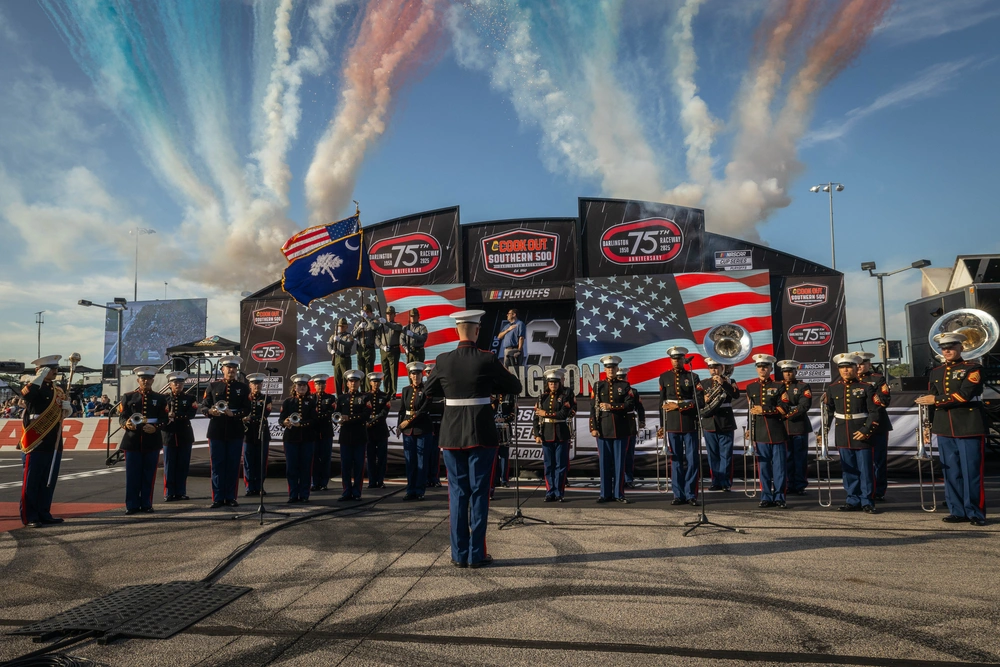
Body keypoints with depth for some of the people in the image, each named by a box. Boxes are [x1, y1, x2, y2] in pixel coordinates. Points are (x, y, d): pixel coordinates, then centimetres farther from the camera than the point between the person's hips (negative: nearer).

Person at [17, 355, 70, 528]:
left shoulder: (58, 391, 15)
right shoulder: (34, 388, -7)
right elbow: (25, 394, -32)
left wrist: (67, 407, 2)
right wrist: (40, 376, -26)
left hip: (54, 444, 7)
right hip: (35, 444, -7)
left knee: (49, 482, 11)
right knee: (32, 482, 0)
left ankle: (44, 514, 20)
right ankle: (30, 517, 6)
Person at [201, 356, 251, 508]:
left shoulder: (243, 388, 7)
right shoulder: (213, 386, 8)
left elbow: (247, 409, 1)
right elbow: (203, 406, 5)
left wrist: (234, 414, -18)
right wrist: (210, 411, -17)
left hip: (235, 431, 0)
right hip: (216, 431, 0)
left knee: (233, 465, 3)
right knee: (217, 465, 2)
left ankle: (230, 497, 12)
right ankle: (218, 498, 10)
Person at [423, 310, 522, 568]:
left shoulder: (443, 361, -2)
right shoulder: (488, 360, -9)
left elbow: (429, 390, 13)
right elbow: (515, 387, 1)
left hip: (452, 435, 2)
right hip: (482, 435, -2)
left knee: (457, 493, 10)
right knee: (479, 493, 5)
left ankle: (459, 554, 14)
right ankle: (477, 555, 9)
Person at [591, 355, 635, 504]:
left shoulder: (624, 386, 7)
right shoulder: (598, 386, 8)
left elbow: (629, 405, -3)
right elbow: (593, 408, 2)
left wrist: (611, 406, -13)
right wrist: (593, 428, -6)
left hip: (620, 429, 0)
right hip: (603, 428, 0)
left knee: (620, 462, 2)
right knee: (604, 462, 2)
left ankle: (619, 493, 10)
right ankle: (605, 494, 10)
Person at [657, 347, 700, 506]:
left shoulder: (693, 377, 4)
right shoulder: (664, 377, 9)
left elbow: (699, 400, -6)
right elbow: (662, 402, 11)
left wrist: (678, 406, -13)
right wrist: (662, 424, 9)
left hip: (690, 423, -1)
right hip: (672, 425, 1)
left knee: (692, 460, 0)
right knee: (675, 460, 4)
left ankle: (691, 495, 7)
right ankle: (678, 495, 11)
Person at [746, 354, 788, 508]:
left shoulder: (779, 387, 4)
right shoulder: (750, 388, 12)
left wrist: (764, 410, -13)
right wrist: (750, 432, 9)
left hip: (777, 432, -2)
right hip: (759, 432, 2)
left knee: (779, 467, 1)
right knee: (763, 467, 5)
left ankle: (779, 497, 10)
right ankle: (766, 497, 13)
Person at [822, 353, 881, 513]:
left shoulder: (866, 387, -3)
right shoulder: (832, 388, 6)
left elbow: (874, 412, -5)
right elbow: (828, 411, 11)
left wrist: (866, 431, -13)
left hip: (862, 434, -3)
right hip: (843, 435, 3)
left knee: (865, 469, 1)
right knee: (848, 470, 8)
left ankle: (868, 501, 12)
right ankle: (853, 501, 18)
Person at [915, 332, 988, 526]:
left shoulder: (973, 369, -2)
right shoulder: (936, 372, 14)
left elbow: (964, 395, -16)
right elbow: (932, 400, 17)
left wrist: (936, 399, -13)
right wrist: (927, 425, 12)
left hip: (969, 428, -5)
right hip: (944, 429, 5)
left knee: (971, 472, -2)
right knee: (951, 473, 7)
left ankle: (976, 513, 6)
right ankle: (957, 511, 15)